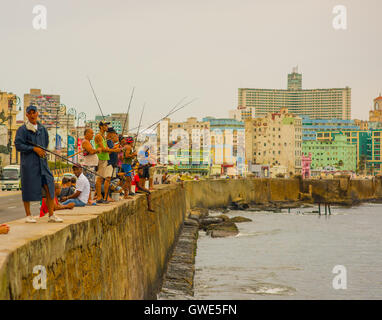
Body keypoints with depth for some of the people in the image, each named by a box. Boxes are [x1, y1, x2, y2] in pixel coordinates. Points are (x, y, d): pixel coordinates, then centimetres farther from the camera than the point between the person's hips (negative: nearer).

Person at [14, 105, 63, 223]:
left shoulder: (42, 129, 14)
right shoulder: (22, 129, -3)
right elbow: (18, 145, -11)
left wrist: (41, 151, 11)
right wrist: (34, 149, -14)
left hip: (42, 162, 5)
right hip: (28, 163, -5)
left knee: (49, 188, -2)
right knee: (28, 189, 1)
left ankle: (51, 215, 4)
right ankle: (28, 215, 12)